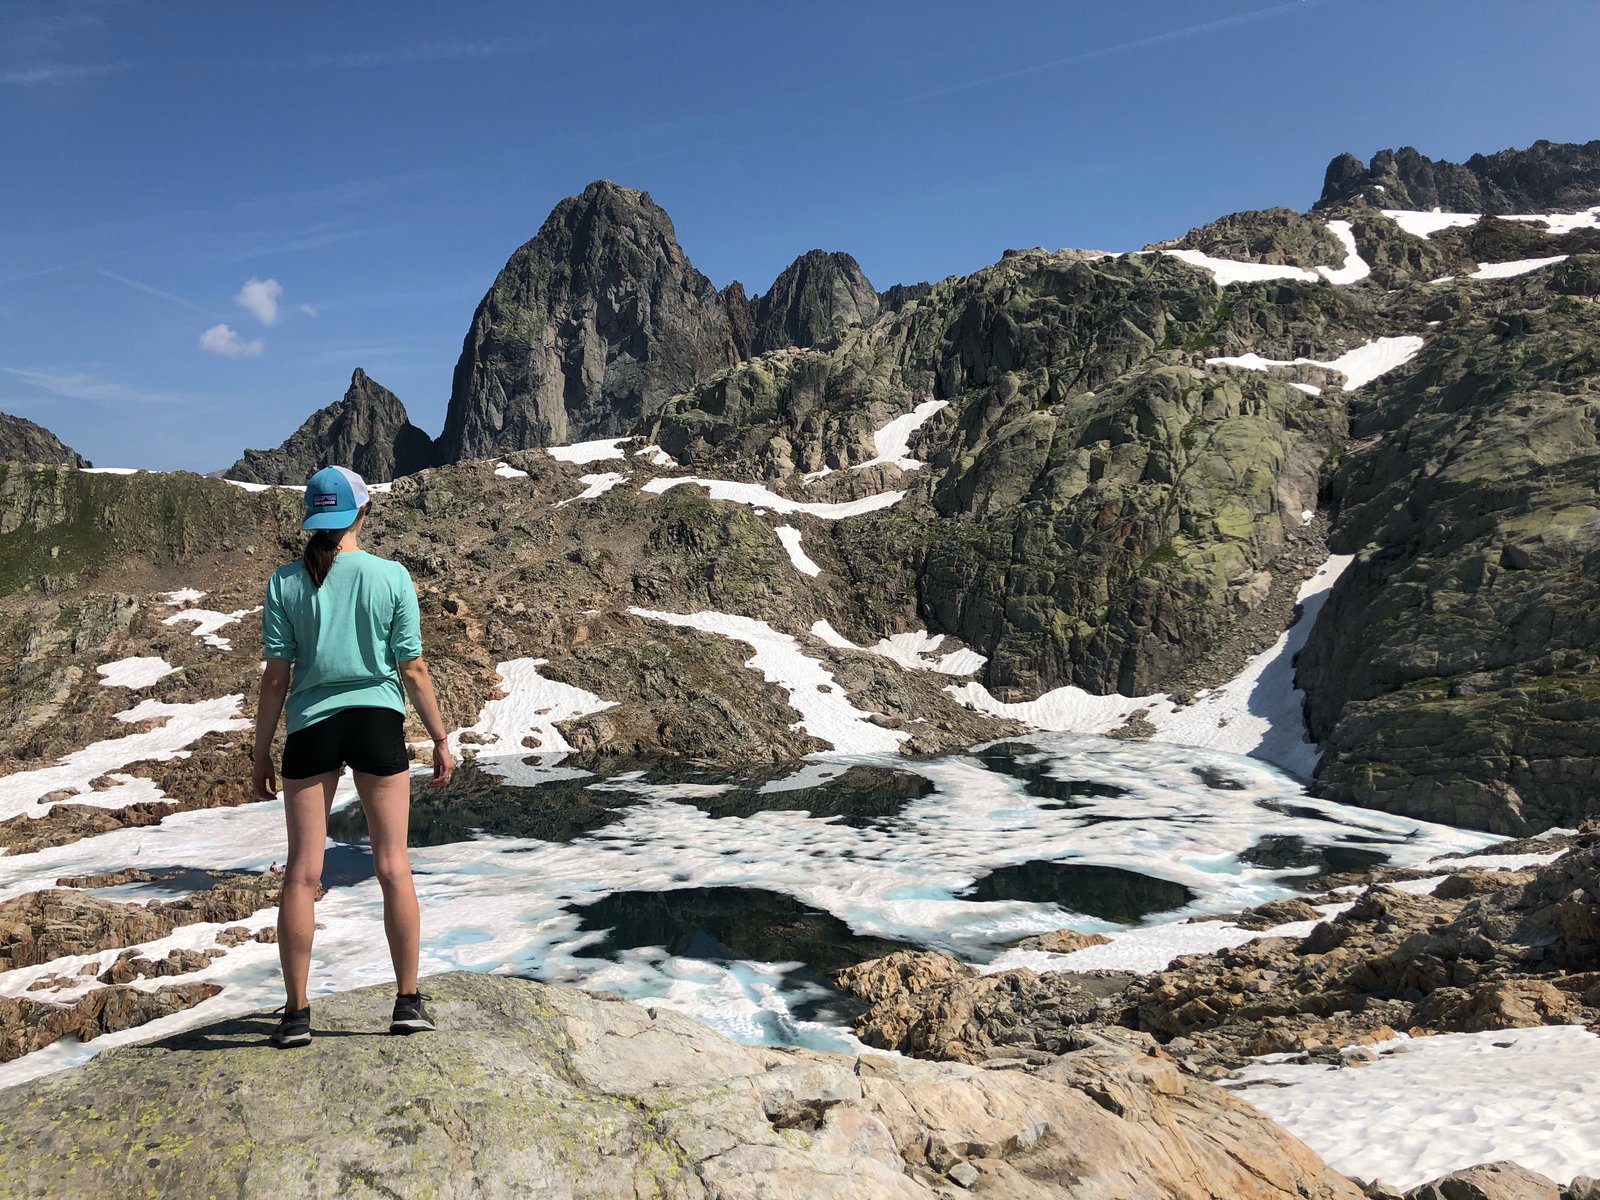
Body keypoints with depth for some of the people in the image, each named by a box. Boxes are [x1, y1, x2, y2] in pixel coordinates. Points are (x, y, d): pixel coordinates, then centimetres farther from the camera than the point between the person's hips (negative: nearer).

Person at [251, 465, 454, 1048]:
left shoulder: (285, 582, -1)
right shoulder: (391, 577, -4)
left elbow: (275, 676, -1)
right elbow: (413, 670, -2)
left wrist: (262, 753, 8)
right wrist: (440, 739, 7)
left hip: (311, 727, 1)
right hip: (376, 721, -1)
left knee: (303, 873, 8)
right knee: (393, 867, 7)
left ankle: (296, 1013, 14)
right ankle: (408, 1002, 15)